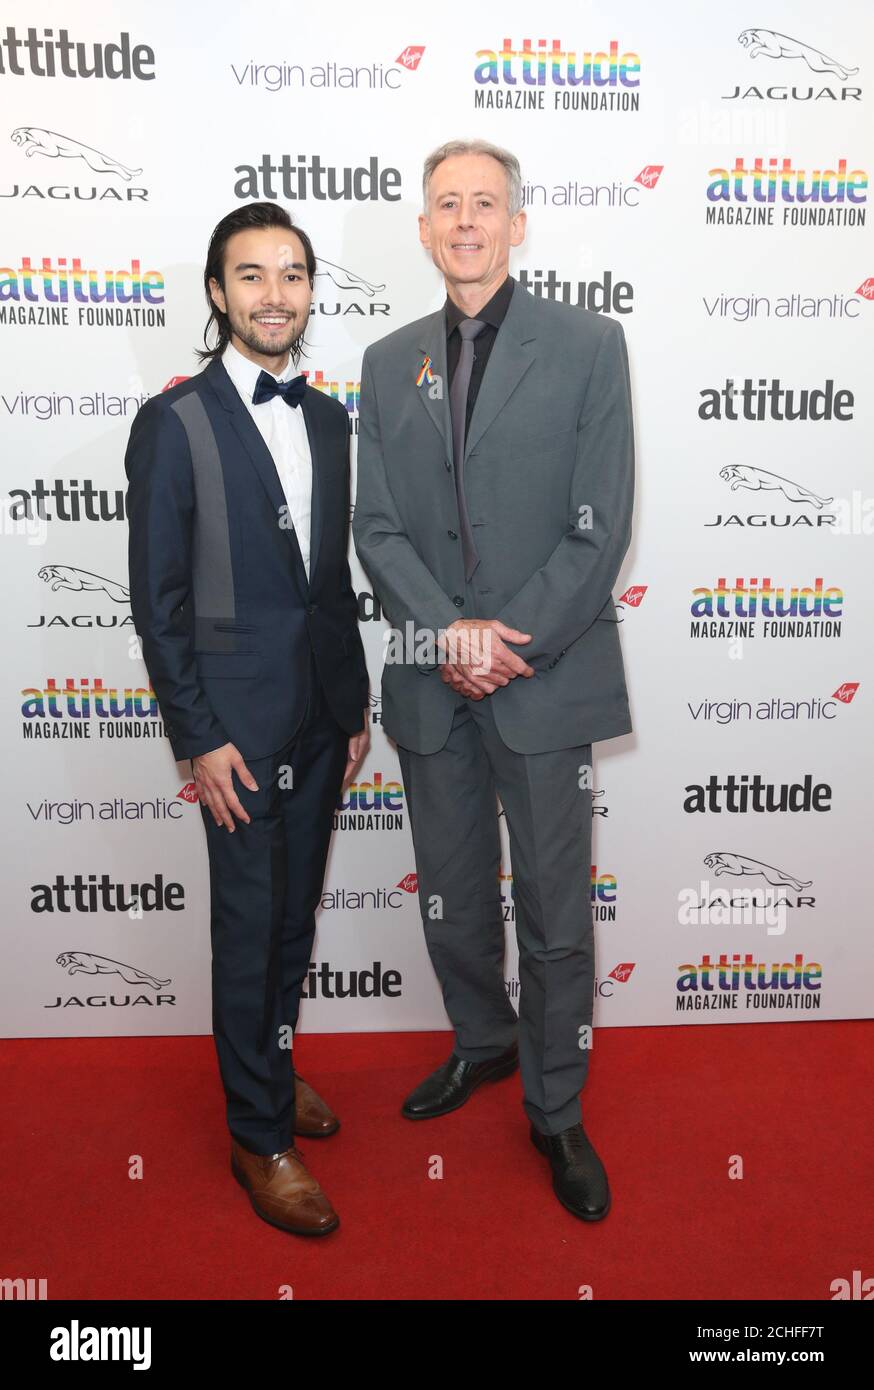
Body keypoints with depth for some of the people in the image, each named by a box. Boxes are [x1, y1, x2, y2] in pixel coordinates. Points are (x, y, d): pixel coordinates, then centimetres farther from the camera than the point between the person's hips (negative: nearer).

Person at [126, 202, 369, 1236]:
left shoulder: (327, 420, 9)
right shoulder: (174, 425, -9)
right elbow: (157, 601, -10)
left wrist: (356, 705, 12)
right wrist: (199, 737, -13)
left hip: (320, 721, 6)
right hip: (240, 725, -6)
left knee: (296, 913, 18)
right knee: (250, 929, 5)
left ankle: (271, 1064, 41)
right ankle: (260, 1135, 23)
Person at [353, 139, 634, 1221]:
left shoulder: (588, 345, -1)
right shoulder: (389, 362, 10)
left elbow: (600, 529, -7)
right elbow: (377, 526, 3)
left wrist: (509, 643, -14)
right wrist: (449, 634, -12)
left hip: (549, 677, -3)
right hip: (431, 681, 4)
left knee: (554, 914, 7)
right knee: (450, 900, 17)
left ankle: (556, 1112, 28)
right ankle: (482, 1043, 43)